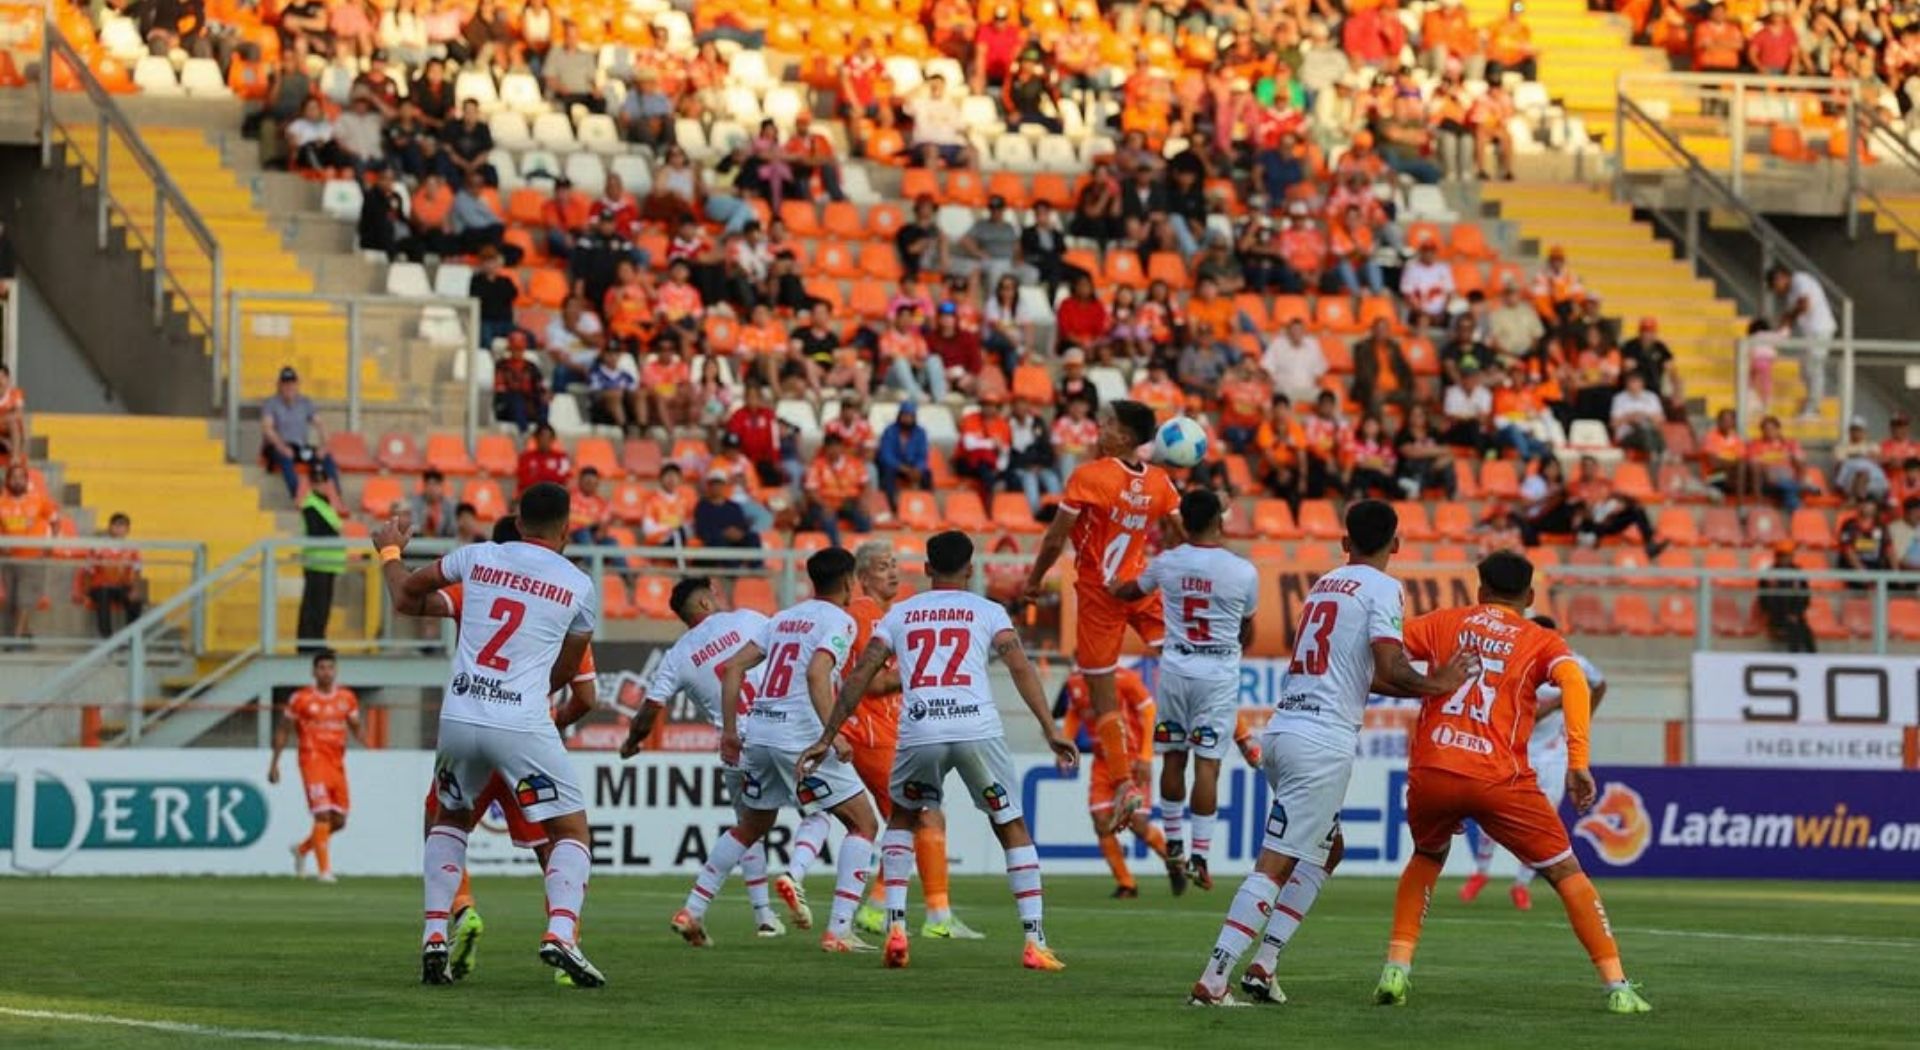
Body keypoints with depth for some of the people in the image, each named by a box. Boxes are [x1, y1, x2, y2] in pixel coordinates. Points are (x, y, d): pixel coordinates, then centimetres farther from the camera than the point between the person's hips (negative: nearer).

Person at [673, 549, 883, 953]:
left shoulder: (784, 618, 19)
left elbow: (733, 667, 14)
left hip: (757, 729, 7)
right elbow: (817, 674, -20)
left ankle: (692, 911, 25)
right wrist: (833, 733, -25)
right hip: (801, 736, -7)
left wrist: (729, 731, 18)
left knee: (752, 826, 27)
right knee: (863, 824, 2)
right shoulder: (838, 620, -3)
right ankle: (838, 930, -9)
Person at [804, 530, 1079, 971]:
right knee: (1013, 828, 13)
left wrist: (828, 737, 17)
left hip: (919, 733, 1)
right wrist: (1050, 730, -4)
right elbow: (1019, 666, 0)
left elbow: (859, 676, 14)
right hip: (978, 729, -1)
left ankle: (895, 927, 11)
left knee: (902, 819, 27)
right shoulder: (988, 612, 15)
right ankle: (1034, 941, 5)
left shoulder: (899, 614, 20)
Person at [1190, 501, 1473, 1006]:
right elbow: (1389, 669, -16)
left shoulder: (1325, 583, 20)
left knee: (1324, 848, 23)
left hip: (1282, 731, 8)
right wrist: (1436, 685, 1)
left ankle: (1263, 967, 15)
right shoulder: (1382, 588, -4)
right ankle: (1212, 981, -15)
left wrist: (1428, 686, 27)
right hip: (1323, 741, -8)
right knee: (1275, 864, -9)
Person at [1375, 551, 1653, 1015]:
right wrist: (1578, 763, -14)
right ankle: (1617, 987, 1)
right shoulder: (1542, 641, 12)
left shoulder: (1444, 623, 17)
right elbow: (1573, 681, -8)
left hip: (1430, 772, 2)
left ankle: (1396, 968, 17)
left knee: (1426, 858, 31)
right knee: (1567, 873, 9)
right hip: (1499, 780, -2)